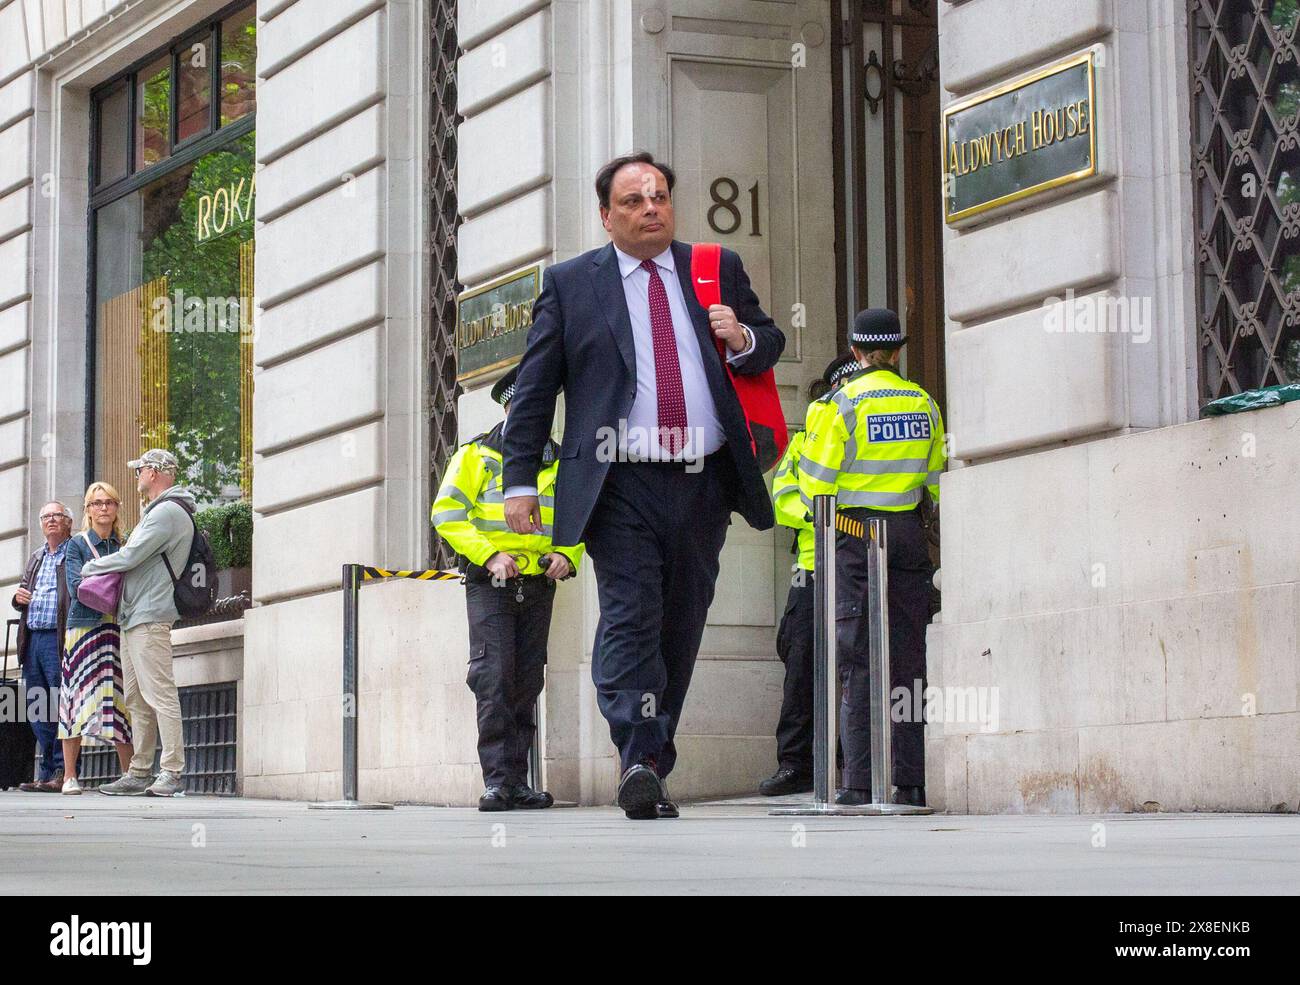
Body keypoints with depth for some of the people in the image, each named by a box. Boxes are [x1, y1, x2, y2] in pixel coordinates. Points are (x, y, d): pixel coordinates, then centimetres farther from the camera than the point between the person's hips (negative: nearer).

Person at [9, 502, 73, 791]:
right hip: (32, 640, 8)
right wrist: (19, 597, 7)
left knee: (61, 706, -9)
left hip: (59, 640, -8)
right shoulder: (35, 557, 23)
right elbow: (23, 592, 31)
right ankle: (48, 772, 11)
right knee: (37, 711, 7)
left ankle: (62, 772, -7)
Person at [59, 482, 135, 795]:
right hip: (84, 626, -2)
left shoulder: (125, 546, 15)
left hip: (119, 628, 2)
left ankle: (129, 773, -4)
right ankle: (69, 776, 0)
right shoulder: (77, 544, 7)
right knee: (77, 697, -4)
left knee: (122, 702, -3)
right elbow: (77, 587, -6)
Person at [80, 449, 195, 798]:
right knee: (137, 700, 9)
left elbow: (130, 557, -15)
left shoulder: (167, 512, -11)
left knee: (159, 694, -12)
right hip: (133, 617, 11)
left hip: (149, 617, -11)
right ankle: (140, 773, 11)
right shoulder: (158, 512, 24)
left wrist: (89, 568, -1)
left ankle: (172, 772, -15)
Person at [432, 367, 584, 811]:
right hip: (490, 585, -4)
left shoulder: (558, 462, 16)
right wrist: (489, 556, -16)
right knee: (494, 678, -14)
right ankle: (497, 779, -15)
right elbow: (447, 513, -4)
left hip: (538, 586, 4)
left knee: (526, 683, 5)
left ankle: (518, 783, 8)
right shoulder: (476, 455, 3)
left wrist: (568, 555, -1)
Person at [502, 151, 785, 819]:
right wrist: (521, 482, -1)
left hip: (705, 483, 3)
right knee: (630, 618, -17)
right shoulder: (569, 284, 6)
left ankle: (653, 765, 16)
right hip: (621, 486, -3)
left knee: (681, 627, 7)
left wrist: (744, 338, -4)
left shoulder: (719, 269, 13)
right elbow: (533, 389, 6)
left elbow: (770, 343, 21)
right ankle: (639, 763, -26)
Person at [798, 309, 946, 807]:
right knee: (907, 656, 7)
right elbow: (935, 481, 13)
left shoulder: (840, 405, -8)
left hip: (854, 533, -4)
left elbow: (816, 484, -6)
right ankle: (911, 781, 6)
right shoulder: (924, 403, 6)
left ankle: (860, 784, -6)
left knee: (857, 659, -2)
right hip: (908, 534, 4)